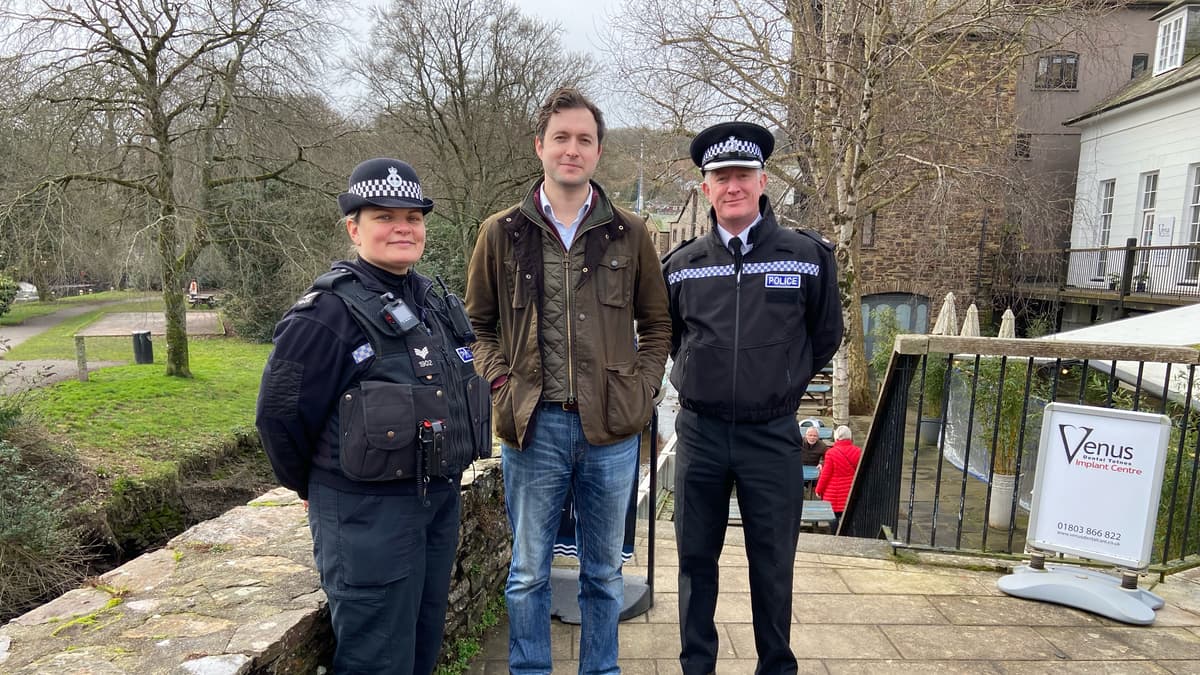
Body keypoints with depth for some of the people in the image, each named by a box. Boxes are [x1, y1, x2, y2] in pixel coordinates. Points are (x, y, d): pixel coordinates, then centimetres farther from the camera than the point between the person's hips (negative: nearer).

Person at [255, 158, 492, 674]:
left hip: (441, 501, 7)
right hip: (367, 511, -7)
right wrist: (315, 489, 1)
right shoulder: (330, 311, -16)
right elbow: (279, 413, -13)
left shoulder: (435, 303, 7)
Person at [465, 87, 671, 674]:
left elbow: (657, 323, 11)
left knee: (603, 571, 16)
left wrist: (642, 387, -1)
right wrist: (500, 384, -3)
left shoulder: (629, 234, 5)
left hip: (611, 427, 1)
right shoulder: (502, 233, 3)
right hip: (534, 426, -1)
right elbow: (477, 323, 10)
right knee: (528, 572, 12)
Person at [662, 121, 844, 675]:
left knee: (772, 562, 10)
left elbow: (826, 336, 9)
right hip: (699, 431, 2)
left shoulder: (808, 256, -3)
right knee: (696, 557, 12)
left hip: (772, 435, -1)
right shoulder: (682, 265, 2)